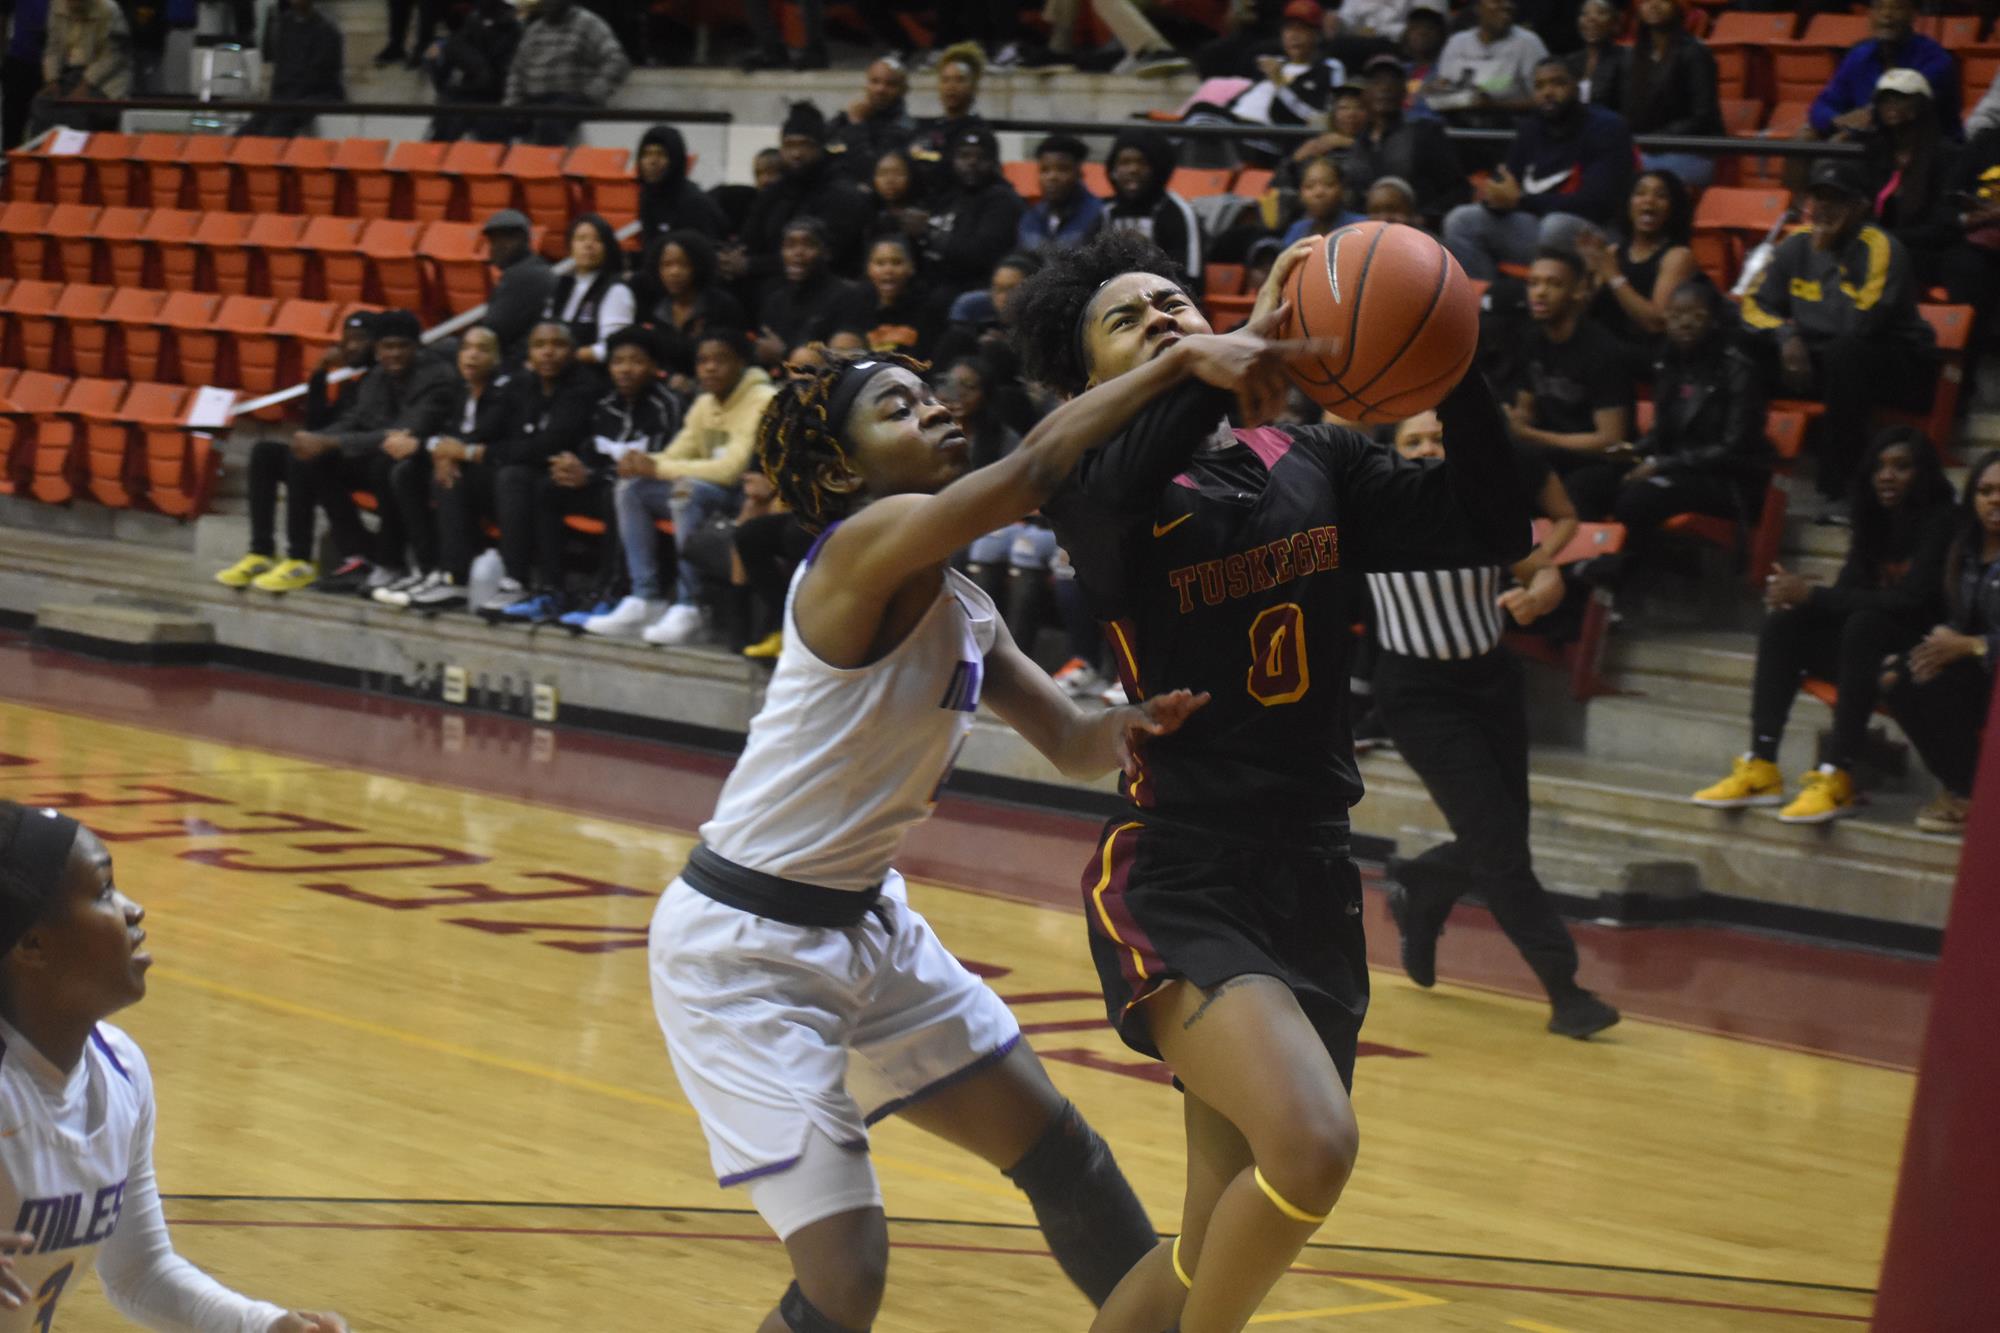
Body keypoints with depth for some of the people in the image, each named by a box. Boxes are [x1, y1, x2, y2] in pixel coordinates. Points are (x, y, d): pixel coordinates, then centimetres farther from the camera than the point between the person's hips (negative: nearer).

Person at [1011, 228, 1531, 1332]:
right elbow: (1111, 487, -29)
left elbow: (1490, 526, 1)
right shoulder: (1094, 483, -4)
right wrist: (1245, 350, -39)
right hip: (1178, 880, -6)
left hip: (1312, 882, 6)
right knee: (1311, 1144, -29)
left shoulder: (1316, 464, 10)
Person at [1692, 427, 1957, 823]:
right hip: (1867, 648, 7)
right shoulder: (1875, 522, 12)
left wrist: (1813, 595, -22)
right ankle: (1761, 767, -24)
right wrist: (1798, 595, -18)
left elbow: (1910, 600, -21)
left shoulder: (1940, 523, -11)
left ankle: (1837, 777, -41)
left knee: (1866, 624, -35)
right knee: (1783, 623, -12)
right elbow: (1849, 593, 6)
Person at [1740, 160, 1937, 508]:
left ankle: (1838, 490, -34)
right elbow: (1756, 305, 6)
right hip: (1822, 360, 6)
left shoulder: (1880, 247, -17)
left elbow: (1859, 325, -27)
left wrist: (1827, 255, -24)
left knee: (1845, 353, -39)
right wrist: (1786, 336, -15)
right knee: (1749, 346, -14)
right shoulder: (1796, 246, 1)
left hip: (1900, 365, -6)